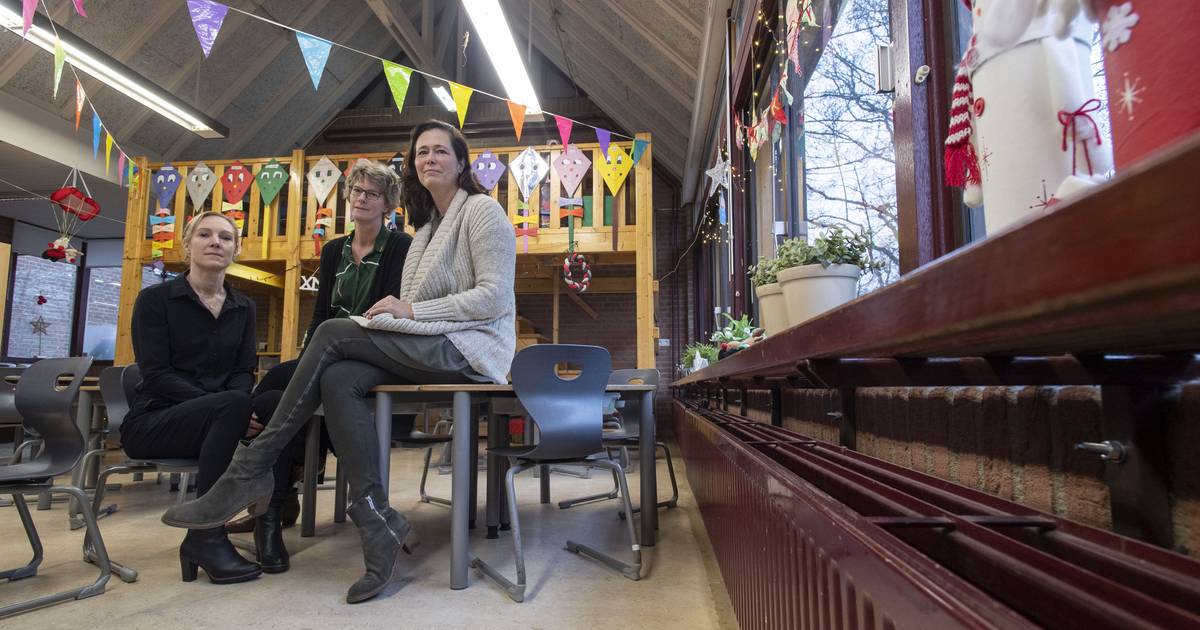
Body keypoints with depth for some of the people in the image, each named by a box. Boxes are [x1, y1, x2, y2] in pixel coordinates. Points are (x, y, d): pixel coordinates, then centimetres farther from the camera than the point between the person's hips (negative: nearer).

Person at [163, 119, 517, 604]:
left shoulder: (481, 208, -1)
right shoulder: (428, 226, 23)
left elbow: (493, 297, -13)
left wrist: (411, 310, -15)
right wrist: (400, 313, -3)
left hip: (471, 347, -7)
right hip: (434, 348, 7)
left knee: (333, 333, -18)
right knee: (338, 379, -19)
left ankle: (252, 469, -9)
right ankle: (380, 527, -20)